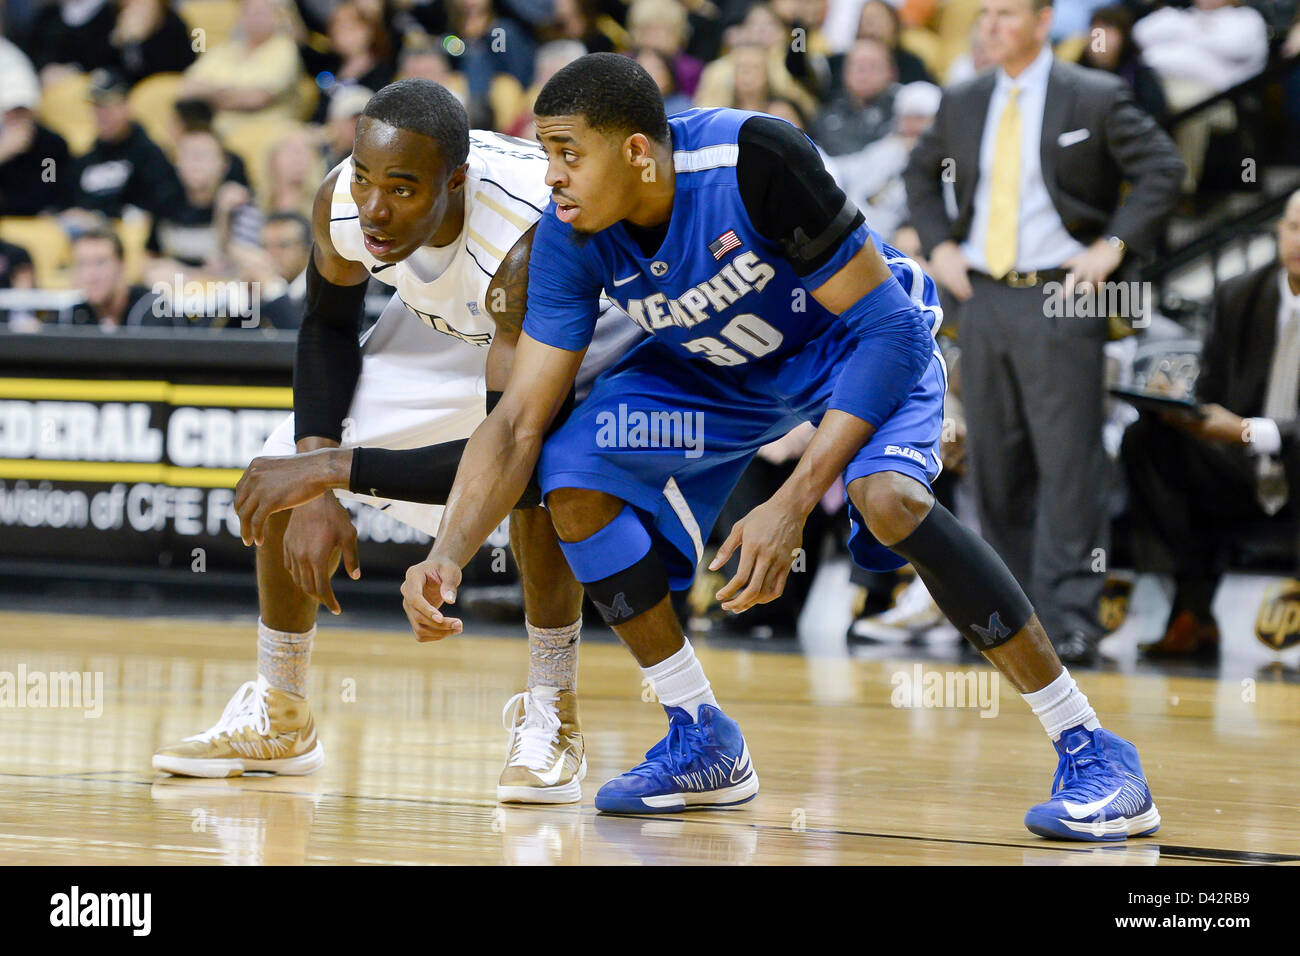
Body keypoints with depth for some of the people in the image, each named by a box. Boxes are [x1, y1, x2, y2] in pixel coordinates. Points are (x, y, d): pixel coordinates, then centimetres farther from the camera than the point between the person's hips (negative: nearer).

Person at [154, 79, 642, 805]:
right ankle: (278, 721, 23)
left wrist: (332, 469, -45)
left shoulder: (527, 236, -45)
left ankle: (552, 722, -18)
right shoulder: (343, 203, -27)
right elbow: (329, 324, -3)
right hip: (444, 329, 6)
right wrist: (314, 486, -14)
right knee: (280, 485, 1)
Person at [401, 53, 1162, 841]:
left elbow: (888, 327, -30)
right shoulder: (572, 237, -19)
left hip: (857, 340, -6)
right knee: (575, 475, -15)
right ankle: (704, 742, 0)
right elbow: (521, 420, -14)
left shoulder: (755, 160, -35)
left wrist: (792, 504, -36)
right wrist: (449, 557, -31)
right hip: (719, 363, 6)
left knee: (886, 494, -34)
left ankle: (1089, 750, -26)